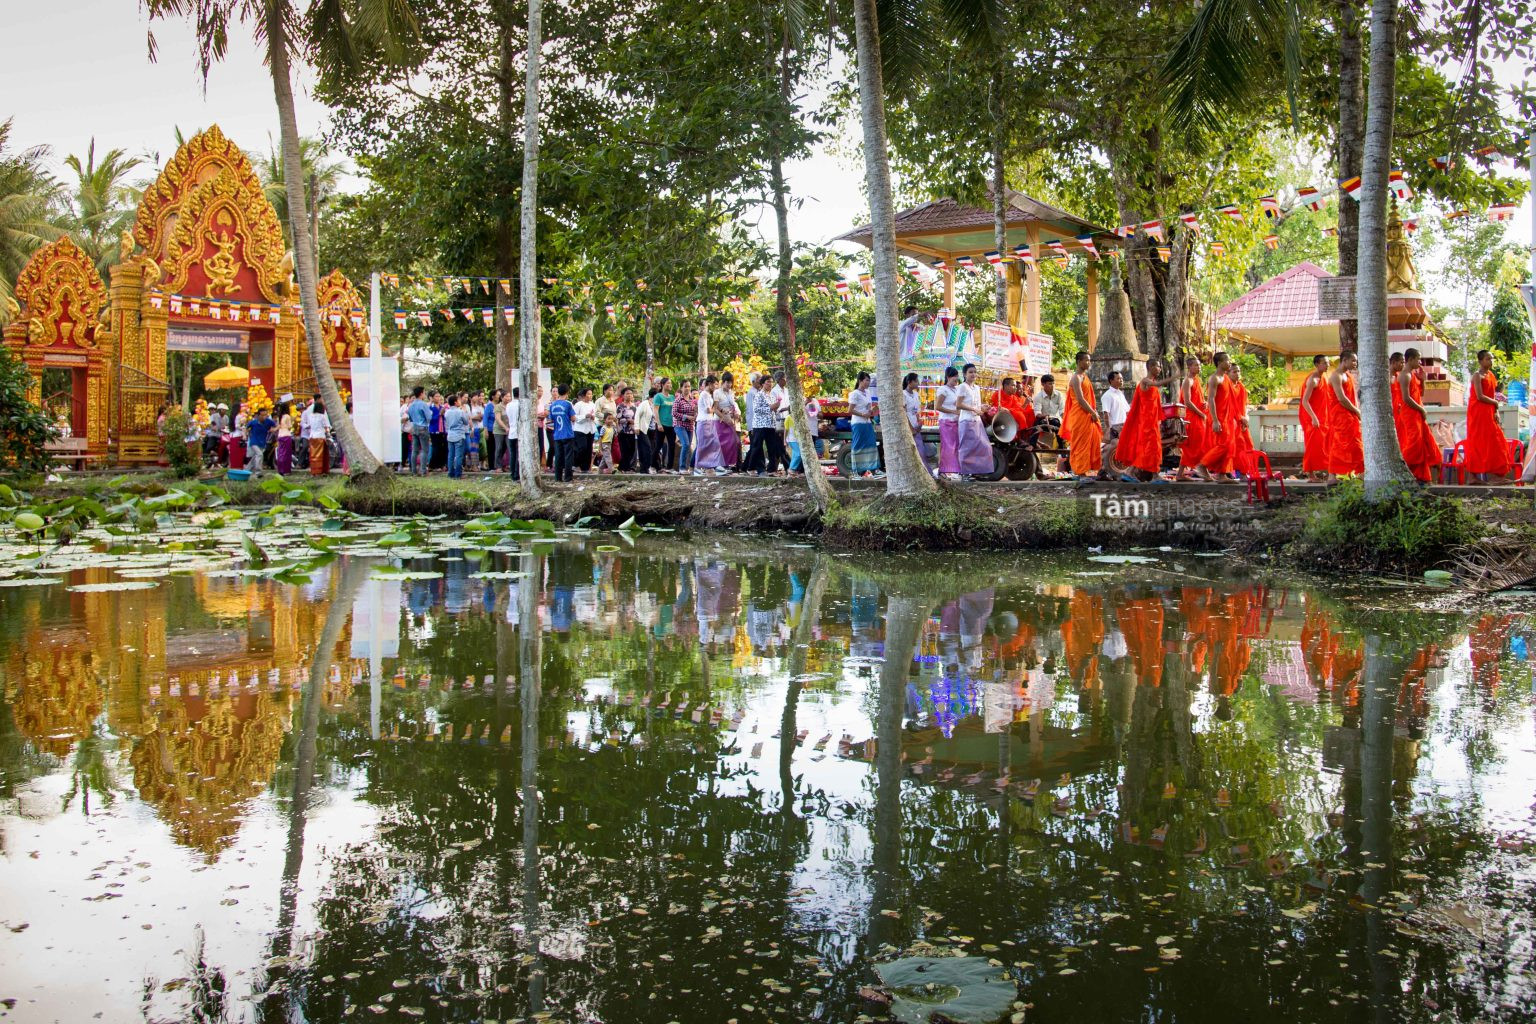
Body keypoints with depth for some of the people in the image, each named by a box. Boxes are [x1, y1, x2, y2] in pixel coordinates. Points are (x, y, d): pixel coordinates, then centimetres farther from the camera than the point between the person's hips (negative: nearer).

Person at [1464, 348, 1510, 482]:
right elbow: (1480, 396, -18)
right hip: (1478, 413, -8)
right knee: (1478, 442, -9)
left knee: (1493, 442, 6)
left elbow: (1492, 395, 14)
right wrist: (1496, 403, -6)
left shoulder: (1491, 375, 14)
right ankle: (1476, 475, -8)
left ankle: (1485, 474, 7)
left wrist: (1496, 411, 2)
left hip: (1489, 414, 8)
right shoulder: (1477, 376, -10)